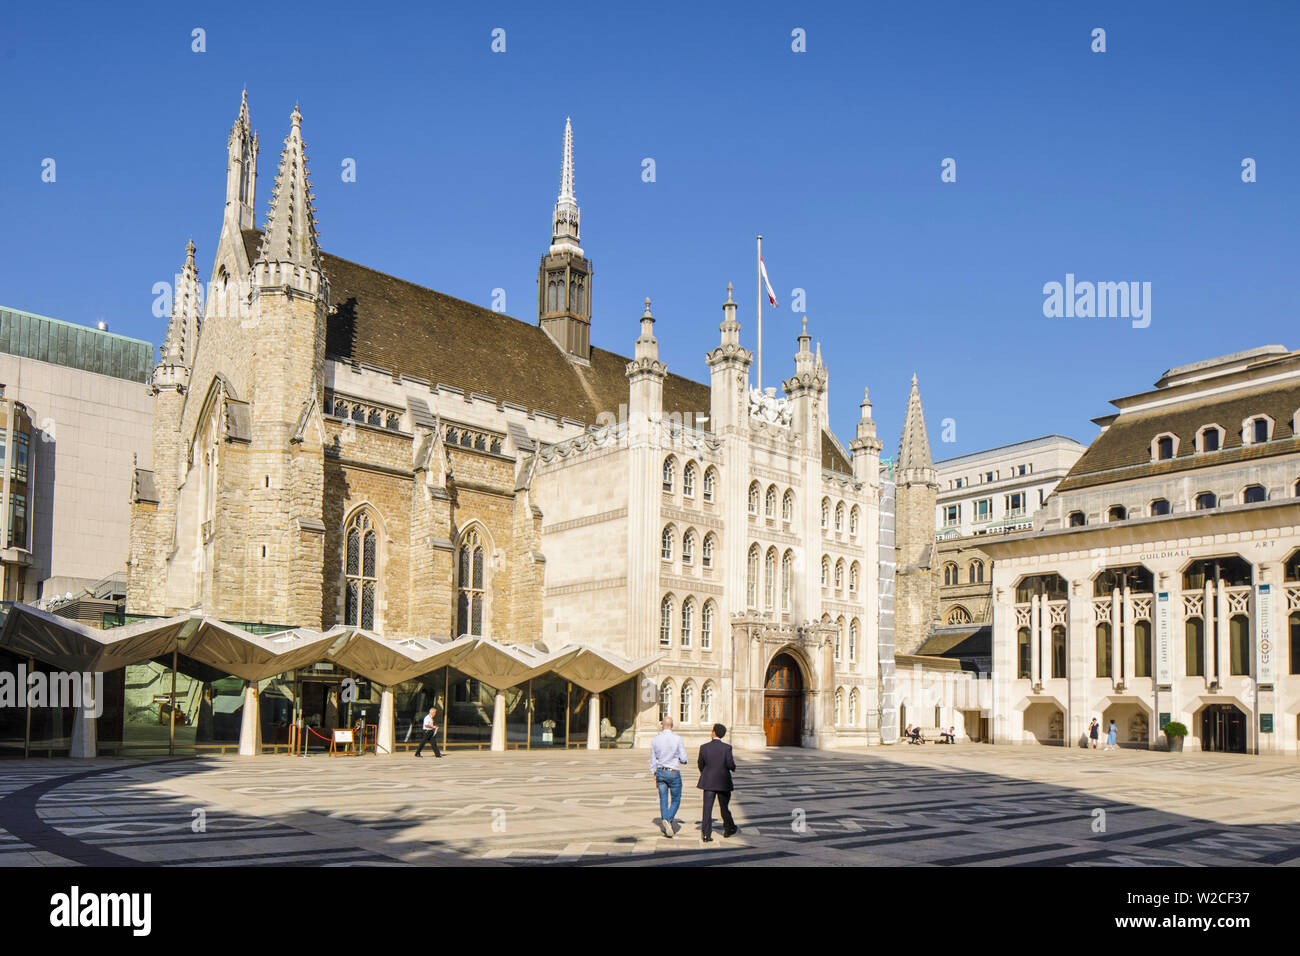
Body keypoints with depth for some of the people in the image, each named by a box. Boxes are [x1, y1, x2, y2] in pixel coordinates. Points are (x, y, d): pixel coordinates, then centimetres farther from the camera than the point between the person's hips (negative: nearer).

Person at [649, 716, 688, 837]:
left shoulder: (655, 739, 0)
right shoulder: (677, 739, -10)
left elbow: (653, 760, 6)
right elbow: (683, 759, -8)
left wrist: (655, 776, 15)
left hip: (660, 772, 3)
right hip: (673, 772, -3)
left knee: (663, 799, 10)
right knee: (676, 799, 7)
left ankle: (665, 828, 10)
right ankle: (668, 819, -17)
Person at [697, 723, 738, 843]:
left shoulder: (704, 747, -4)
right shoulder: (726, 748, -11)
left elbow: (700, 765, 6)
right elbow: (731, 765, -12)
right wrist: (733, 766, 13)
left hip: (708, 782, 1)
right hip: (723, 782, -1)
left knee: (707, 807, 2)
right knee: (724, 806, 16)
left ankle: (706, 834, -5)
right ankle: (729, 828, 33)